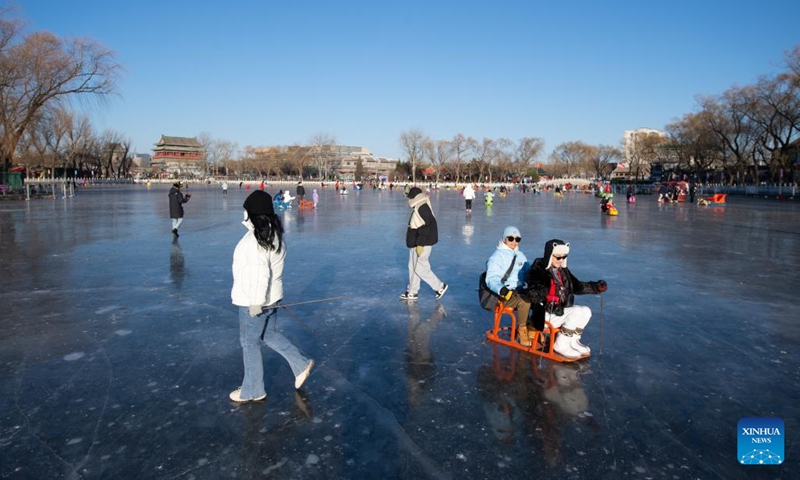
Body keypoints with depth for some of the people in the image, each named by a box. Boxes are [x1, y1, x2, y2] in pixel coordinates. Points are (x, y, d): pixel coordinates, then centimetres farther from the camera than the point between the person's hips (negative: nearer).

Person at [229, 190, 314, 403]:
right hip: (271, 296, 9)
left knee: (250, 343, 8)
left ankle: (252, 391, 24)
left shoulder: (255, 238, -25)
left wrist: (256, 301, -22)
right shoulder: (274, 233, 3)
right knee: (267, 334, 25)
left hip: (254, 301, -9)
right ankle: (301, 365, 26)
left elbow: (261, 272, -27)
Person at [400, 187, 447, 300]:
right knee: (413, 267, 15)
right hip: (415, 244, 11)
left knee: (420, 268, -4)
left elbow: (424, 228, -25)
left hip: (422, 245, -11)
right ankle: (412, 292, 23)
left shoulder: (422, 209, -21)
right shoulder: (418, 208, 12)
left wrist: (420, 244, -24)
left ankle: (440, 286, 8)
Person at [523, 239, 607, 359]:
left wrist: (595, 287, 6)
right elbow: (532, 295, -25)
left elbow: (576, 286, 19)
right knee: (577, 312, -20)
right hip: (544, 314, -8)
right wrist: (547, 292, -44)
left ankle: (573, 342, 11)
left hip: (560, 309, 8)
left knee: (586, 311, -3)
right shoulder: (538, 270, -15)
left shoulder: (562, 270, 10)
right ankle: (560, 345, -10)